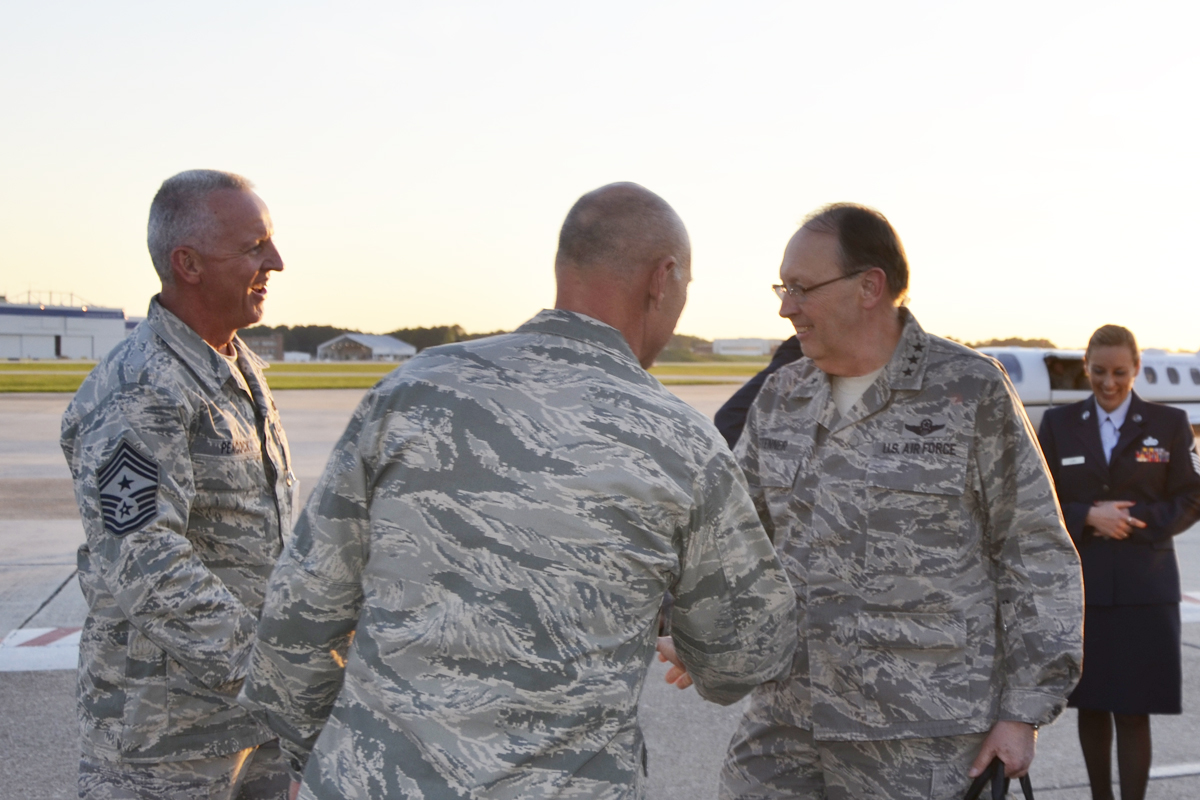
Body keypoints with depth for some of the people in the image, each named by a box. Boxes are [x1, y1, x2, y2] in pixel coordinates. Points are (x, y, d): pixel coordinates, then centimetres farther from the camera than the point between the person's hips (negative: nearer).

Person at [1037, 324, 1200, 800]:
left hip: (1143, 588, -2)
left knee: (1133, 710, -4)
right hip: (1079, 587, 2)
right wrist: (1089, 517, -13)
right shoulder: (1058, 424, 8)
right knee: (1090, 706, 8)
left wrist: (1130, 521, -12)